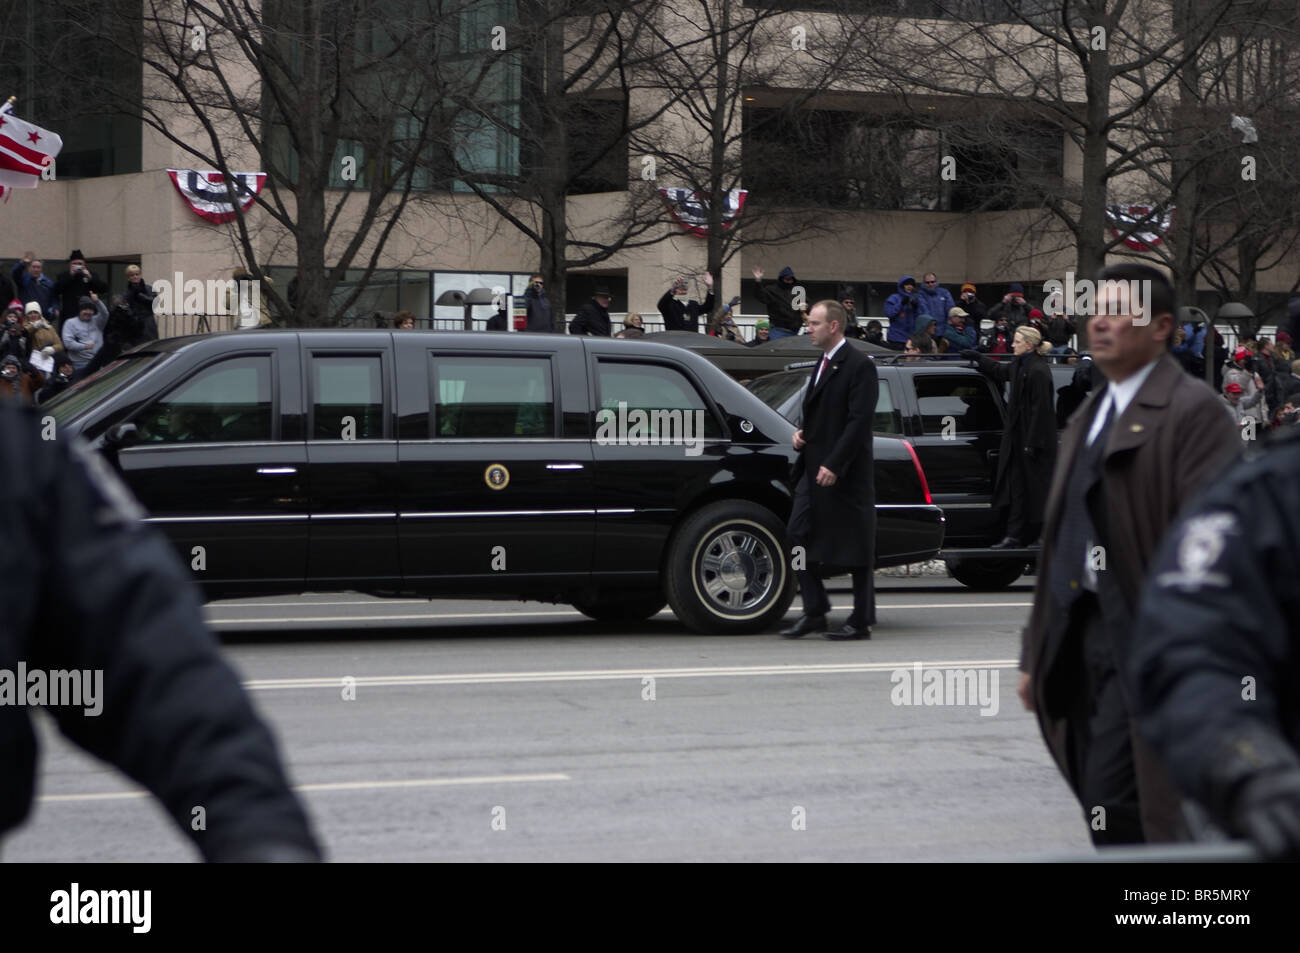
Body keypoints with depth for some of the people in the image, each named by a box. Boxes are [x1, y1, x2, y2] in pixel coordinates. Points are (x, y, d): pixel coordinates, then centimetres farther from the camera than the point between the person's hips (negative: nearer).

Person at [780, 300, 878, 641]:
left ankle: (862, 621, 6)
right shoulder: (823, 364, 17)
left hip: (846, 473, -9)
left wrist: (833, 465, -21)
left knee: (855, 548, 0)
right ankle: (814, 612, 11)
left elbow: (859, 420, -17)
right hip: (813, 469, 9)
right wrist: (801, 434, 6)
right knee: (799, 537, 3)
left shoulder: (859, 366, -11)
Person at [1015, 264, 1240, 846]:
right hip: (1084, 638, 8)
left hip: (1148, 642, -8)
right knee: (1100, 805, 10)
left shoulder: (1191, 412, -8)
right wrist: (1036, 655, 19)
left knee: (1114, 809, -15)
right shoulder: (1087, 419, 19)